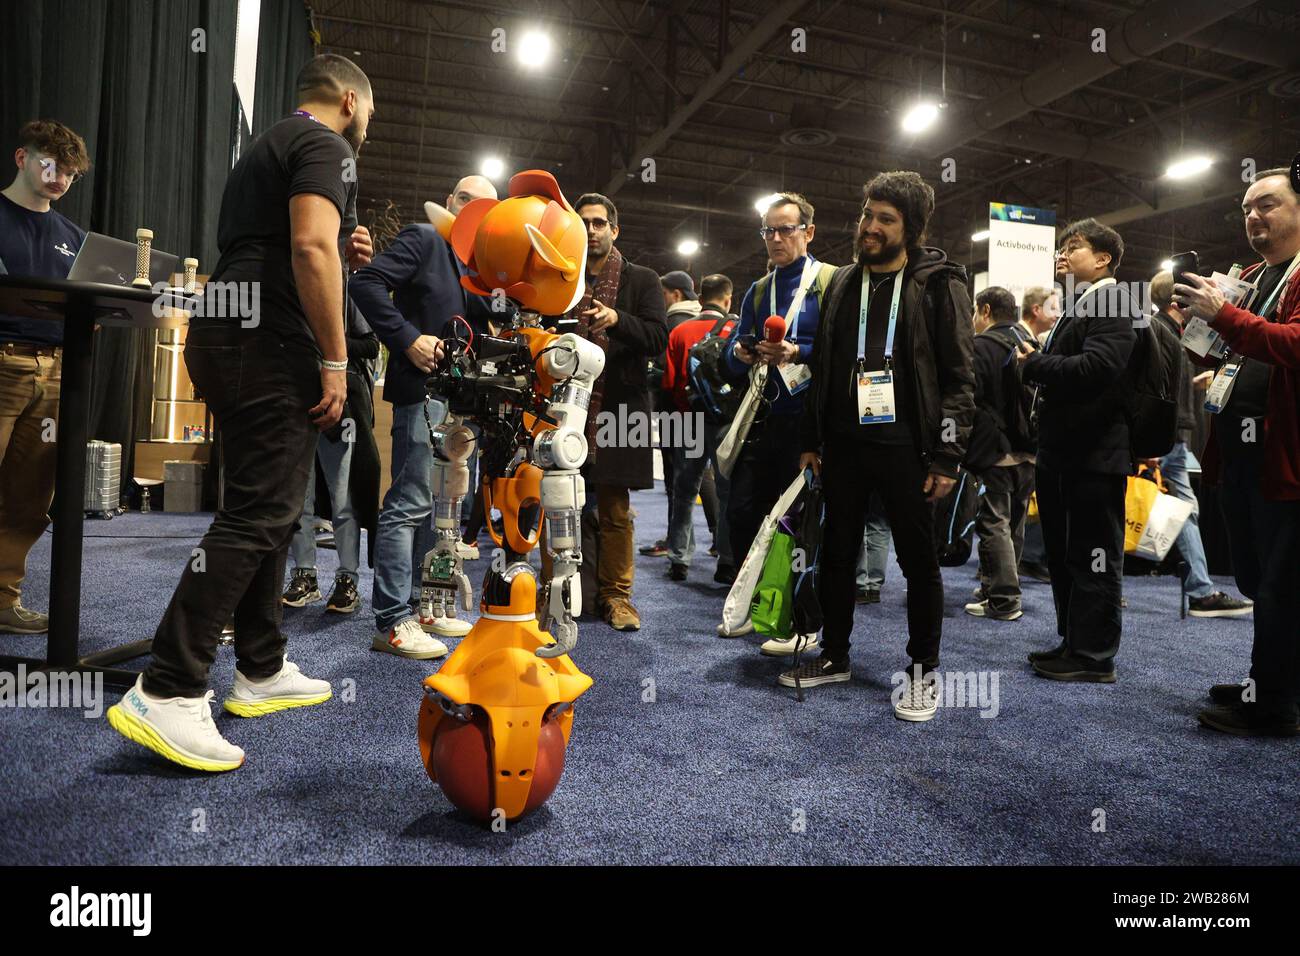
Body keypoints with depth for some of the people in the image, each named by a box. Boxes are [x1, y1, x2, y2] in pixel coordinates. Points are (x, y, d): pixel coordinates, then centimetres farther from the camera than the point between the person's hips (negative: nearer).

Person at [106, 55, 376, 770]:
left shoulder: (269, 145, 28)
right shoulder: (326, 145, -2)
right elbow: (311, 245, -19)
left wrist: (342, 258, 20)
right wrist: (335, 360, -18)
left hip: (224, 335, 10)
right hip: (269, 341, -10)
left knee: (269, 508, 12)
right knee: (258, 514, -12)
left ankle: (262, 671, 19)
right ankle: (167, 693, -13)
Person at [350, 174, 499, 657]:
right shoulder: (424, 239, -1)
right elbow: (365, 283, -12)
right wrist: (408, 339, -19)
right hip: (424, 387, -9)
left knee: (439, 506, 13)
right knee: (410, 504, -9)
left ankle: (422, 605, 23)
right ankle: (392, 622, -4)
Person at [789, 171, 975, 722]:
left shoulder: (939, 285, -2)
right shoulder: (843, 283, 13)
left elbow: (958, 377, -6)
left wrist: (947, 455, -12)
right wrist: (811, 440, 11)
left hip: (904, 447, -5)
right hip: (844, 443, 5)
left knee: (918, 560, 4)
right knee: (837, 552, 12)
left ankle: (923, 670, 19)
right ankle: (834, 657, 27)